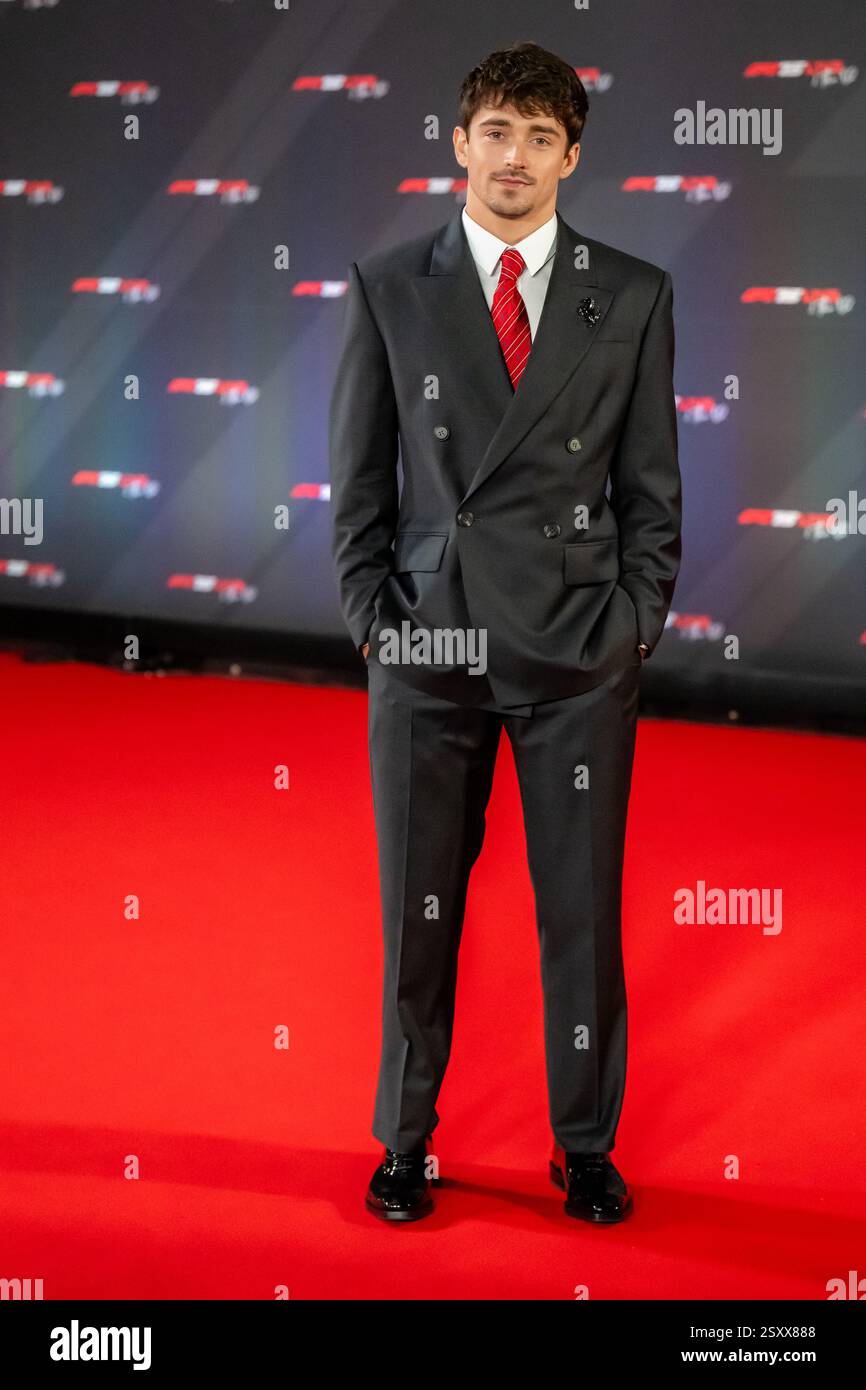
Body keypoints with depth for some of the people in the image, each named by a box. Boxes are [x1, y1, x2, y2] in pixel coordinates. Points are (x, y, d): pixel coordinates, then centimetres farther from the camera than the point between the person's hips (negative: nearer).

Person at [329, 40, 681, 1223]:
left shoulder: (634, 296, 5)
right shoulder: (387, 287, 5)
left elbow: (653, 486, 7)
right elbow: (359, 480, 6)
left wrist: (637, 625, -1)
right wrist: (374, 623, -1)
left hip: (579, 654, 0)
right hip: (429, 649, 0)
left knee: (585, 910, 5)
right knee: (418, 910, 7)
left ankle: (586, 1147, 21)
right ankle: (407, 1141, 22)